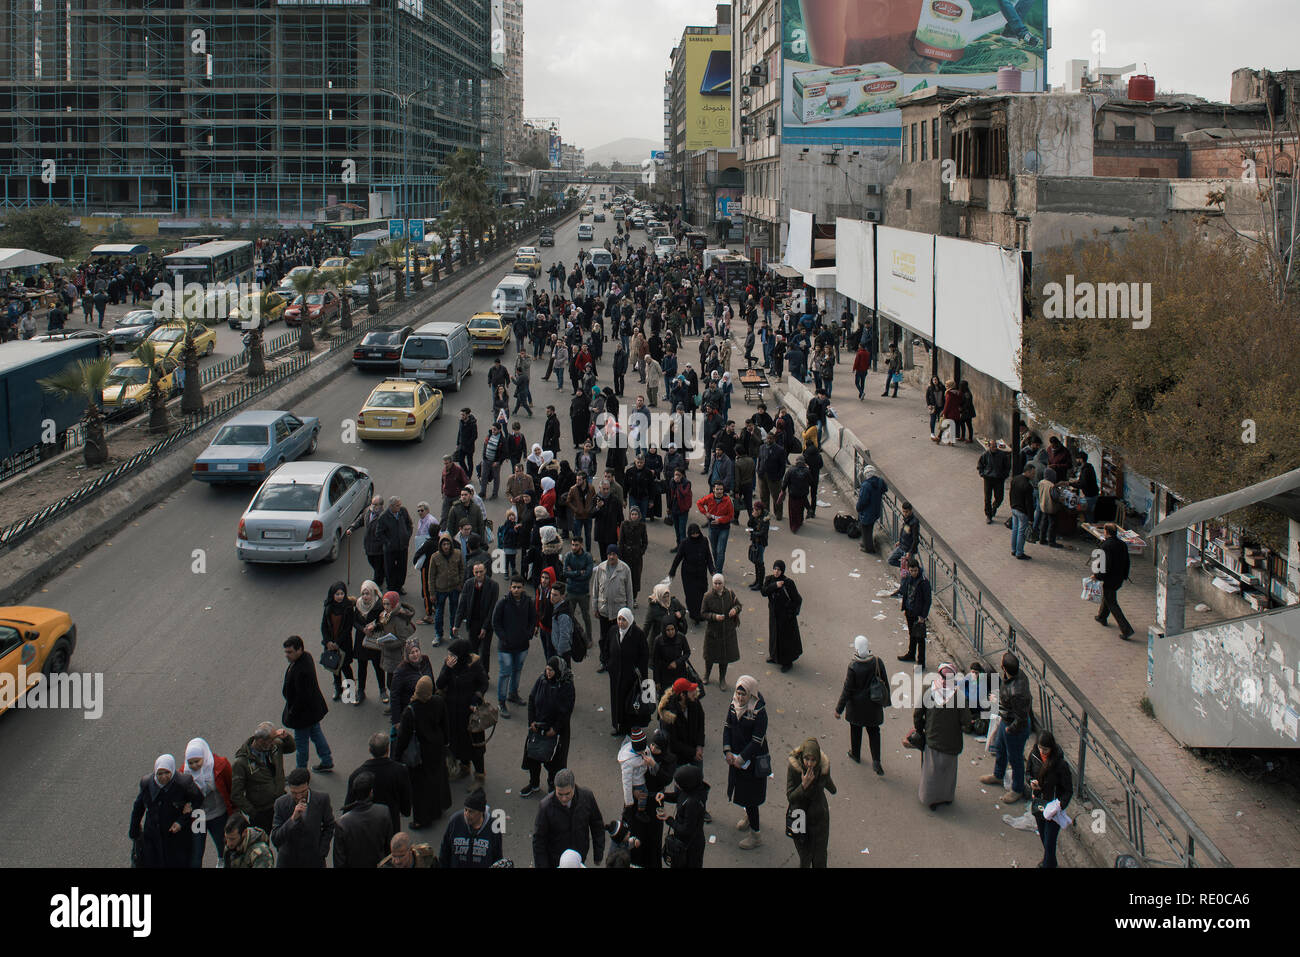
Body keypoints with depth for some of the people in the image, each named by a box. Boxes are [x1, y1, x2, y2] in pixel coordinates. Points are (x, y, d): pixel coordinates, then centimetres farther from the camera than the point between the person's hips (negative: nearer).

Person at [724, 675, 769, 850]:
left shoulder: (759, 712, -23)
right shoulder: (734, 705, -5)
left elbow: (757, 740, -22)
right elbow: (727, 727, 2)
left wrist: (742, 758, -20)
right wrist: (728, 751, -8)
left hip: (753, 759, -6)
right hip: (736, 757, 6)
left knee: (750, 795, -1)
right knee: (740, 788, 23)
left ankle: (755, 835, 11)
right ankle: (749, 817, 50)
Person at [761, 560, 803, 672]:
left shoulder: (788, 582, -20)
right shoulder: (769, 579, -4)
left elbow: (797, 599, -14)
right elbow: (764, 592, -16)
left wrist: (792, 612, -15)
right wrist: (775, 586, -28)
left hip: (786, 614, -5)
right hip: (774, 613, 5)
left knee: (787, 637, 5)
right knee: (775, 635, 20)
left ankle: (788, 662, 19)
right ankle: (776, 656, 39)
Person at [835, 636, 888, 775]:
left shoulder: (853, 667, -25)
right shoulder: (877, 662, -16)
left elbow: (847, 689, -18)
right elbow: (885, 683, -3)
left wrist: (839, 709, -8)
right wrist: (886, 700, 14)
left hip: (857, 704, -3)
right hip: (874, 705, 3)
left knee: (856, 729, 20)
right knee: (874, 730, 16)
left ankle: (855, 754, 40)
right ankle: (876, 761, 8)